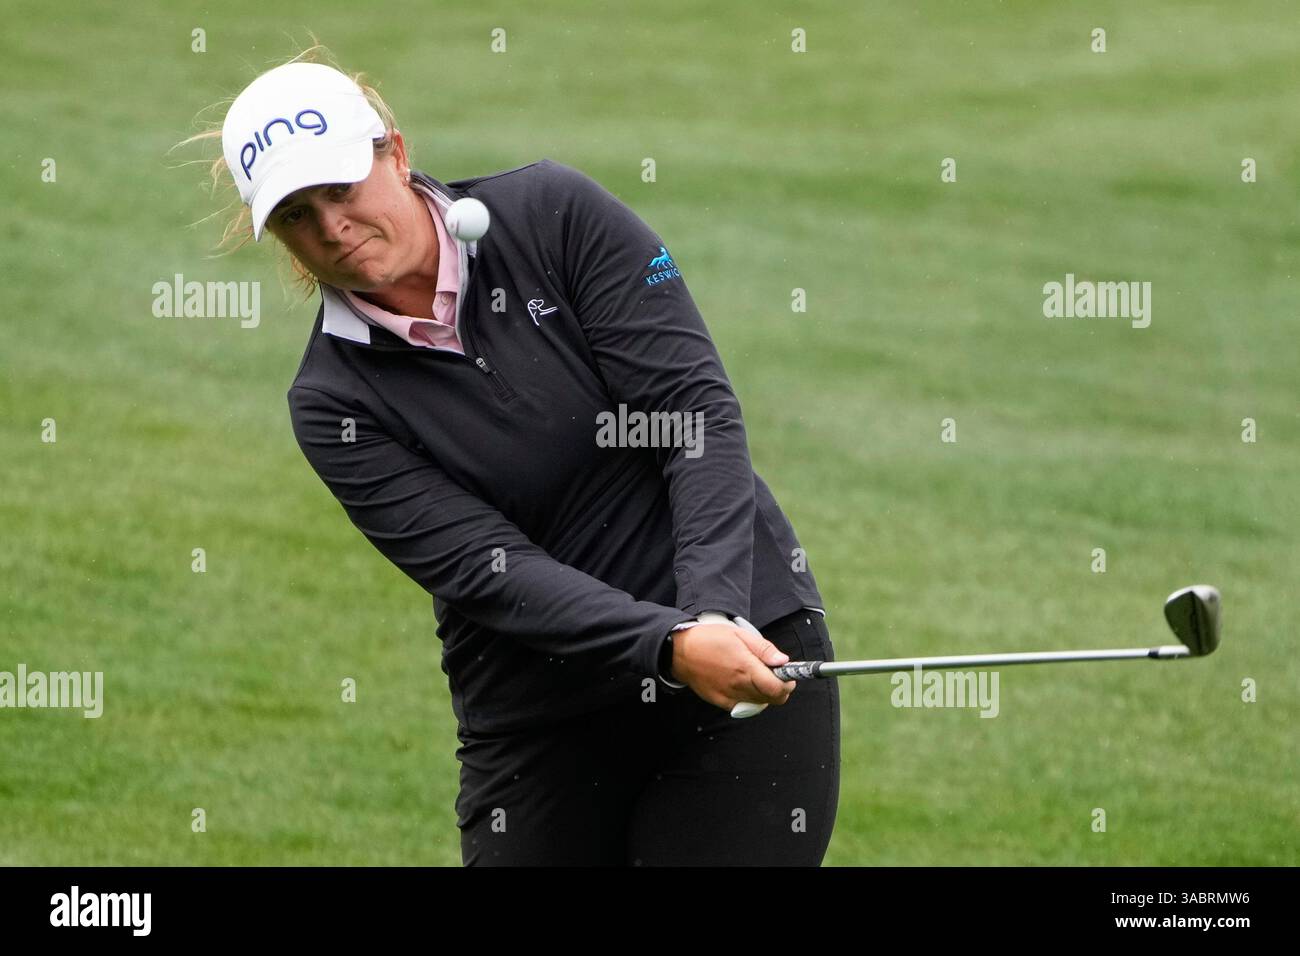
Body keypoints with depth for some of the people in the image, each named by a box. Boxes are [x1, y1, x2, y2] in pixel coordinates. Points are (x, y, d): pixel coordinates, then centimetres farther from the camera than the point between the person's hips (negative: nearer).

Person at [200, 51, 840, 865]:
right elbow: (486, 569, -14)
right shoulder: (334, 404, -3)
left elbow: (700, 411, -10)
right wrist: (672, 646, -29)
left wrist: (718, 613, -25)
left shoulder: (556, 216, -4)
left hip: (751, 651, -1)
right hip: (539, 725, 2)